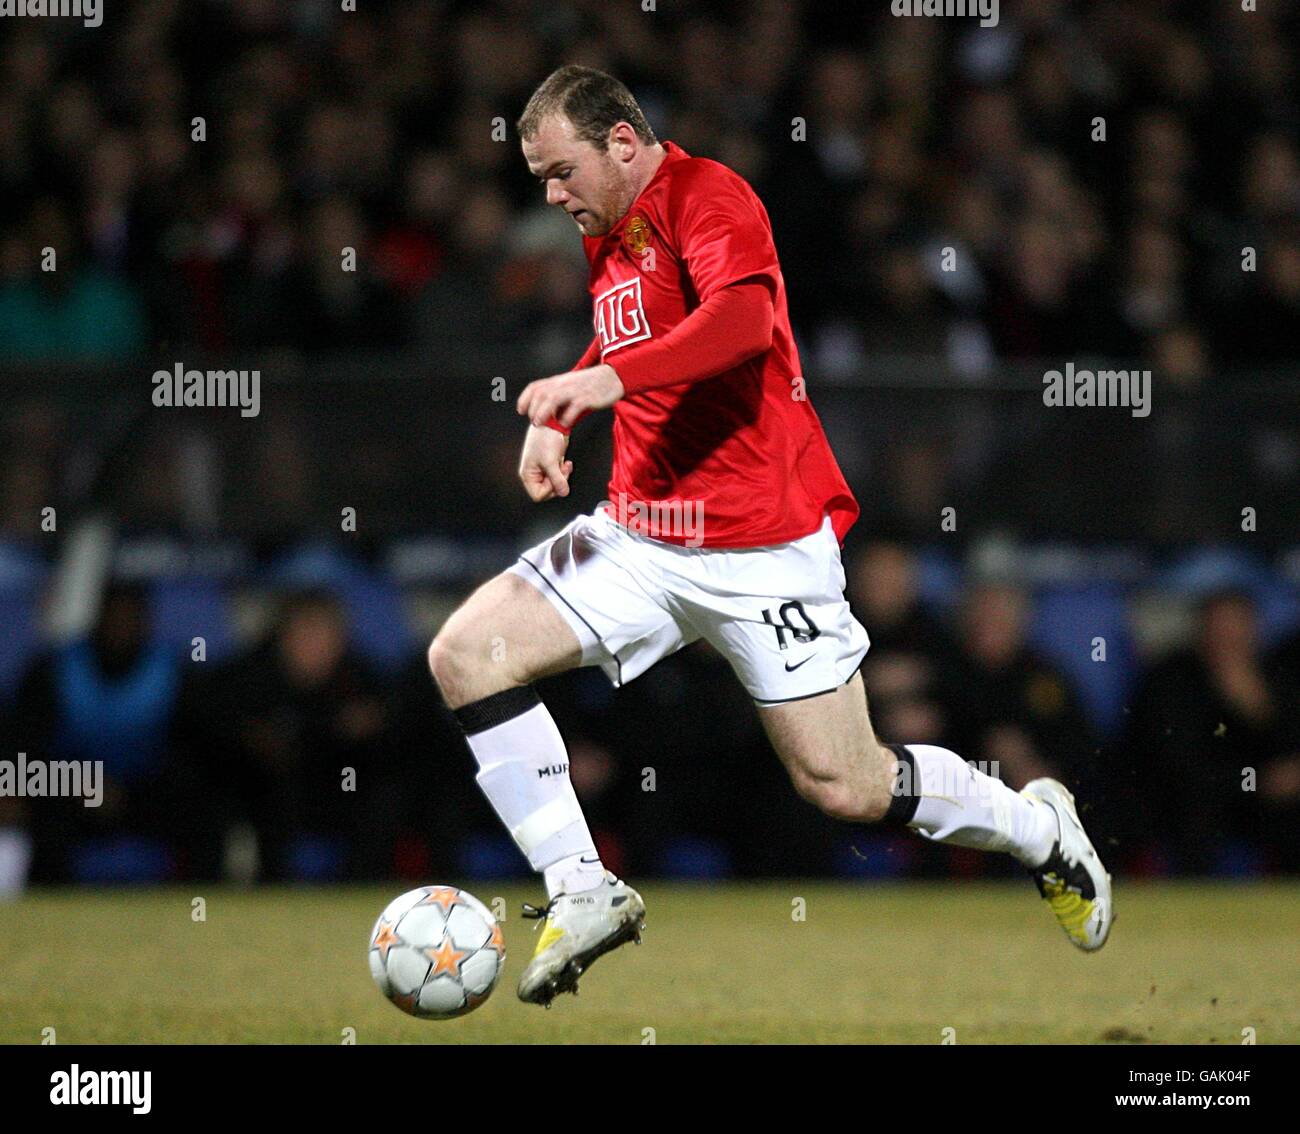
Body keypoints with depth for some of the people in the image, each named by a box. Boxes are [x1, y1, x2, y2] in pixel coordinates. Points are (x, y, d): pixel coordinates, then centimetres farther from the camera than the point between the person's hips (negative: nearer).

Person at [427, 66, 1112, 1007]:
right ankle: (583, 894, -6)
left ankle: (1039, 828, 24)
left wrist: (608, 379, -41)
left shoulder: (706, 196, -11)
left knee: (846, 787, -4)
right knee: (466, 653, -10)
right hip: (638, 534, 8)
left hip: (763, 544, -8)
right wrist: (555, 421, 13)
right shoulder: (608, 235, 15)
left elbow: (743, 320, -30)